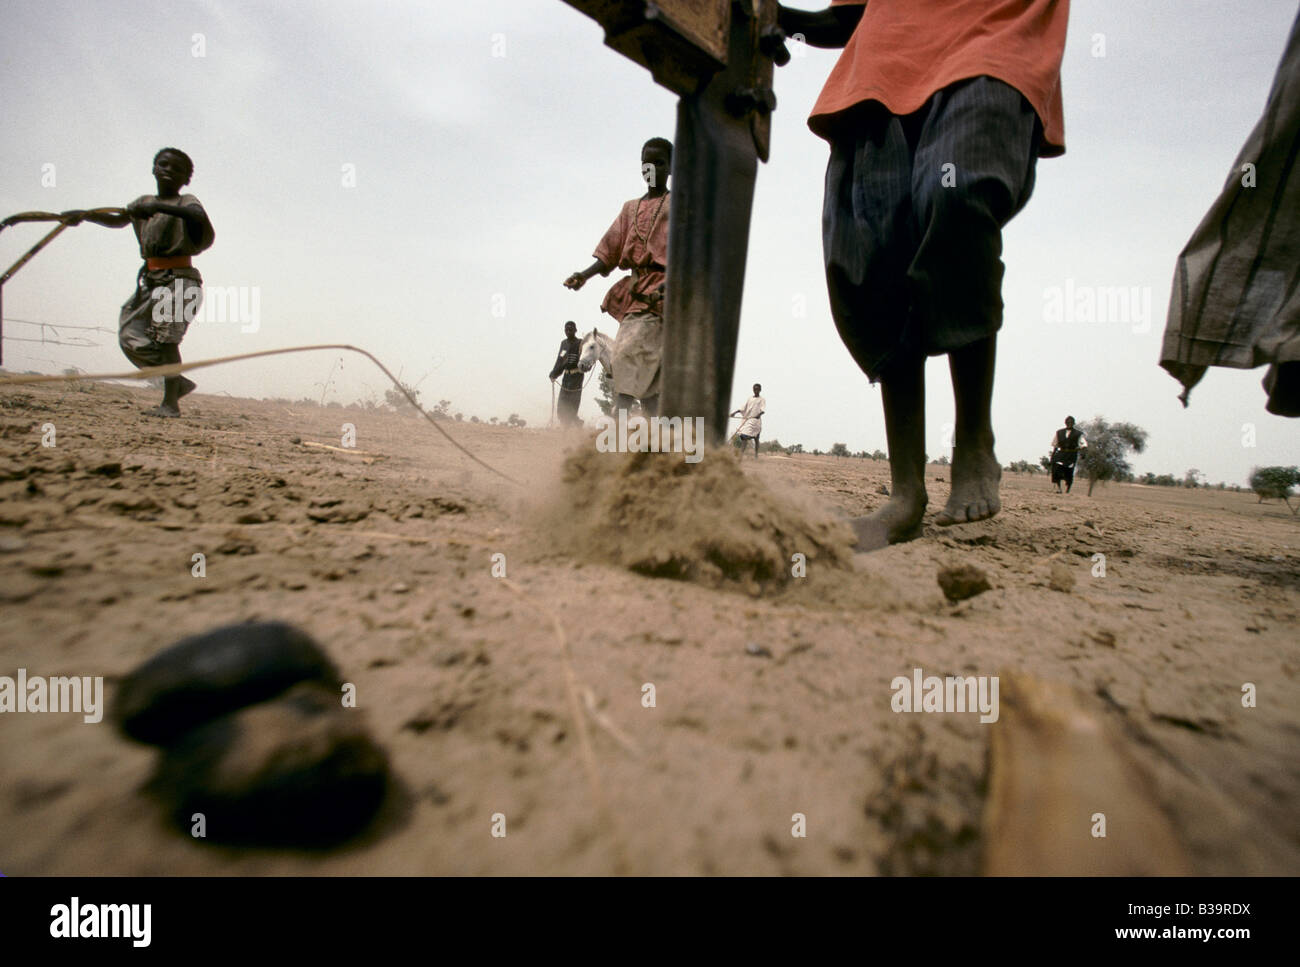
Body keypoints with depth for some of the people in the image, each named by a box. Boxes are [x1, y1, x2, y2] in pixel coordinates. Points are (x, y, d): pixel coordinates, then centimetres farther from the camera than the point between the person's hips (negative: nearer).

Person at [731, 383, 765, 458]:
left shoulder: (762, 400, 5)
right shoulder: (749, 399, 18)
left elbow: (763, 409, -11)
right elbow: (743, 408, 15)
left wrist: (759, 414, -32)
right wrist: (735, 413, 2)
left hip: (755, 420, -4)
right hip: (746, 419, 4)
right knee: (743, 436, -6)